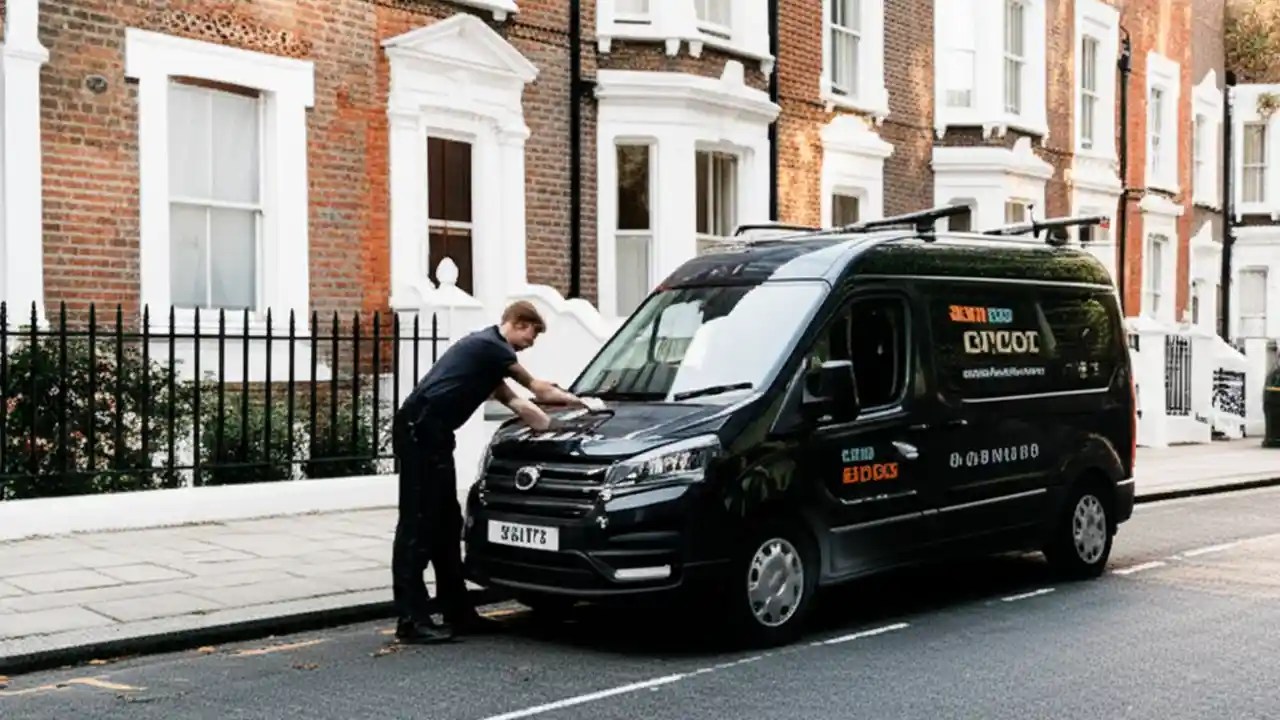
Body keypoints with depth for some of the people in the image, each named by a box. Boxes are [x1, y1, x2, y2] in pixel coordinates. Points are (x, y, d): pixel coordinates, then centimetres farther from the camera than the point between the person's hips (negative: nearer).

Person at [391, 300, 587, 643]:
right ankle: (411, 619, -11)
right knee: (417, 524, -11)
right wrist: (578, 402, 18)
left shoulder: (486, 348, 24)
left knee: (445, 523, 12)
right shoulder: (491, 346, -6)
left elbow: (512, 401, 20)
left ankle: (457, 612, 18)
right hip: (420, 431, -11)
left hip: (432, 434, 11)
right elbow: (537, 389, 4)